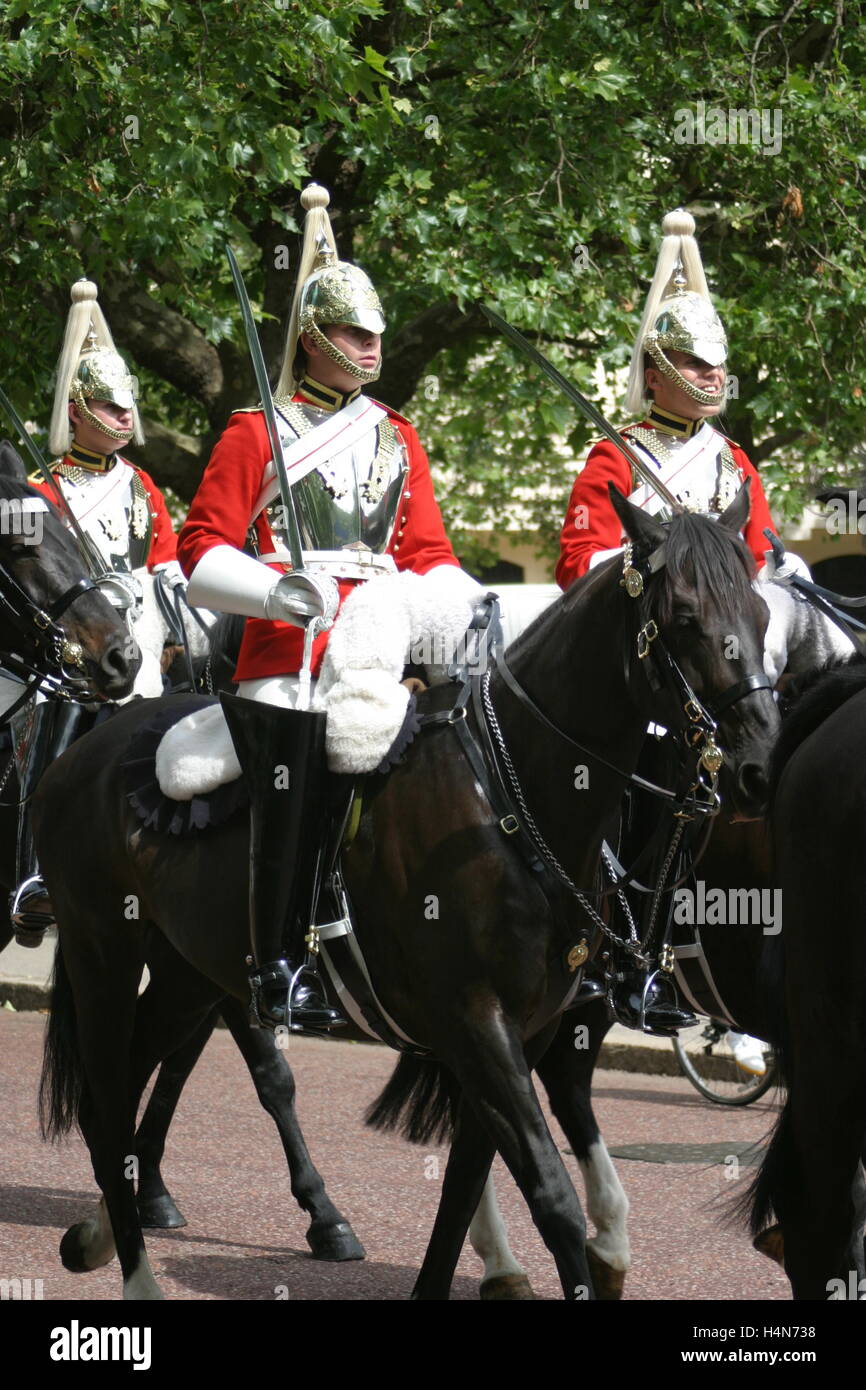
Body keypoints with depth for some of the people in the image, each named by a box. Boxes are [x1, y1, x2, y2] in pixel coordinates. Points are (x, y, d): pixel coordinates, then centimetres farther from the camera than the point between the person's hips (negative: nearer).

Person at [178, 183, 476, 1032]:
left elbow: (428, 558, 16)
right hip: (288, 664, -5)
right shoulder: (257, 435, 1)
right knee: (287, 825, -4)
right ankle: (277, 972, 5)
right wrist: (283, 590, -23)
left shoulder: (395, 439, 17)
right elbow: (203, 556, -6)